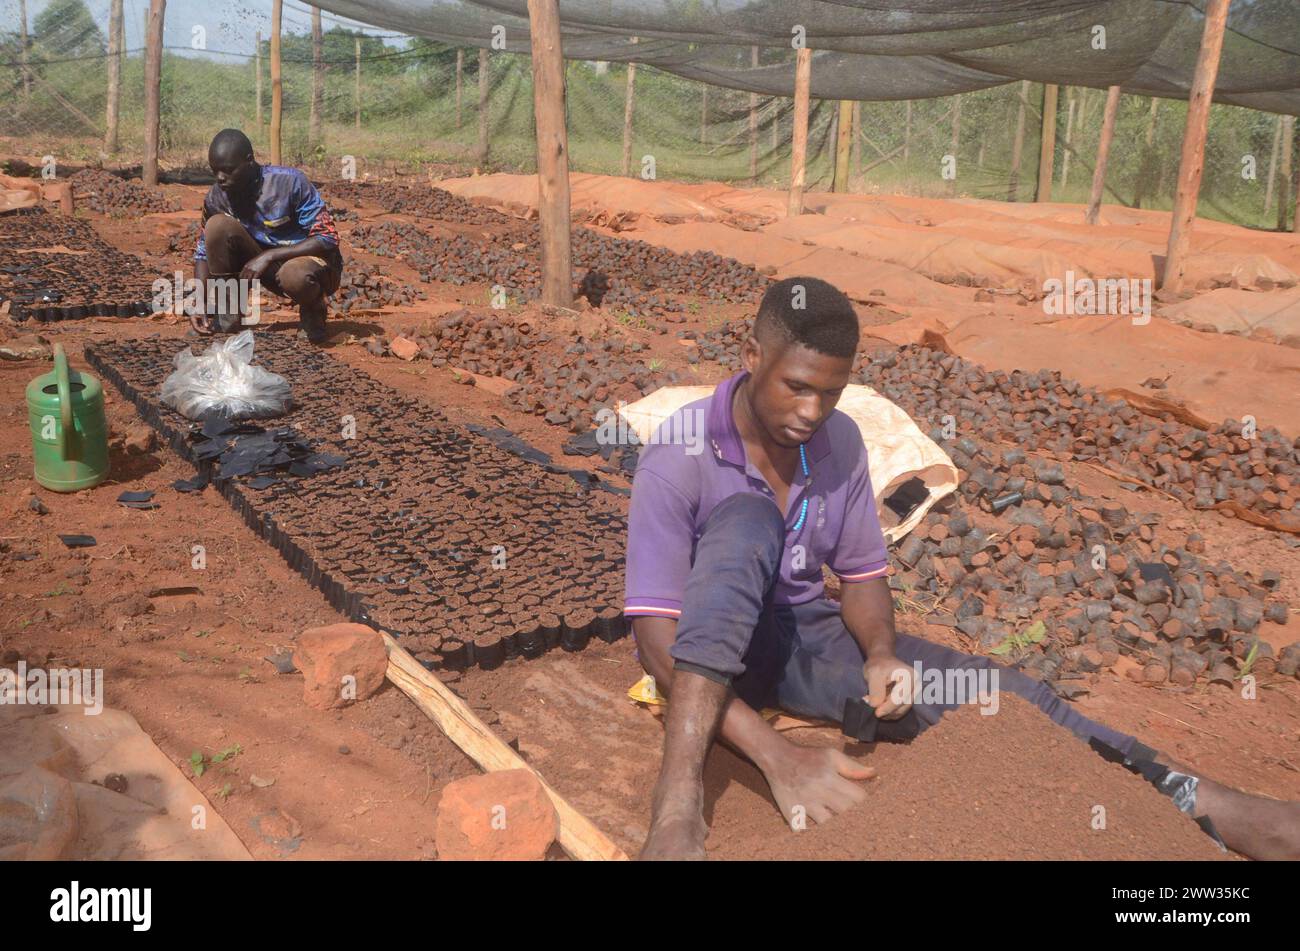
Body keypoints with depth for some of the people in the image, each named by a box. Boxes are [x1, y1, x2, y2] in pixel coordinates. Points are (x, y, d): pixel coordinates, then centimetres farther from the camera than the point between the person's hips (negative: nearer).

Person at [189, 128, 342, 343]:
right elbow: (204, 251, 2)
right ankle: (226, 314, -7)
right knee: (218, 225, -17)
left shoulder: (289, 182, -21)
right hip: (269, 269, 5)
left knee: (295, 276, -40)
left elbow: (328, 239, -23)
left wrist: (268, 256, -28)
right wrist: (201, 302, -14)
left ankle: (313, 310, -3)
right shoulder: (217, 197, -7)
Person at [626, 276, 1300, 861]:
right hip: (705, 649, -4)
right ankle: (681, 800, -45)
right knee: (748, 520, -36)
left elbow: (862, 572, 4)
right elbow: (655, 638, -27)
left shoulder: (840, 443, -6)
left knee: (982, 688, -18)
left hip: (800, 633, 5)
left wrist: (881, 653, -19)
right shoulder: (678, 457, -23)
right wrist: (777, 755, -37)